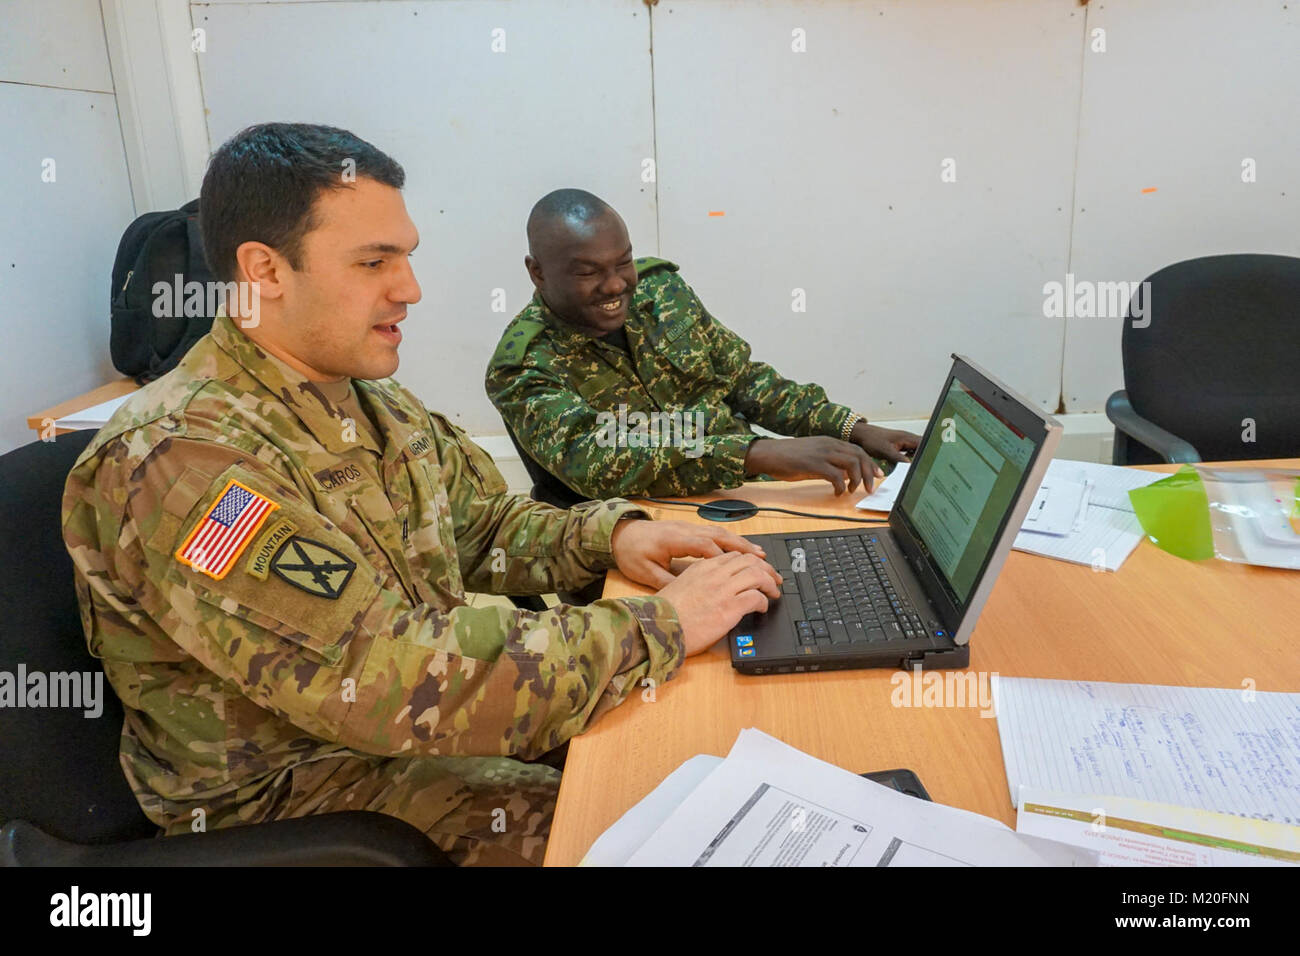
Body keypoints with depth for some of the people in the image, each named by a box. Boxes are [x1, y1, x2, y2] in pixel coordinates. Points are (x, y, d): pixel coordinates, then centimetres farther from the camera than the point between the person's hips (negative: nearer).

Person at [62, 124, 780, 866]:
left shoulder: (375, 400, 1)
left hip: (431, 710, 8)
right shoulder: (182, 458, -28)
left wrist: (611, 533, -10)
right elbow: (391, 684, -34)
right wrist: (660, 628, -28)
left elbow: (486, 526, 11)